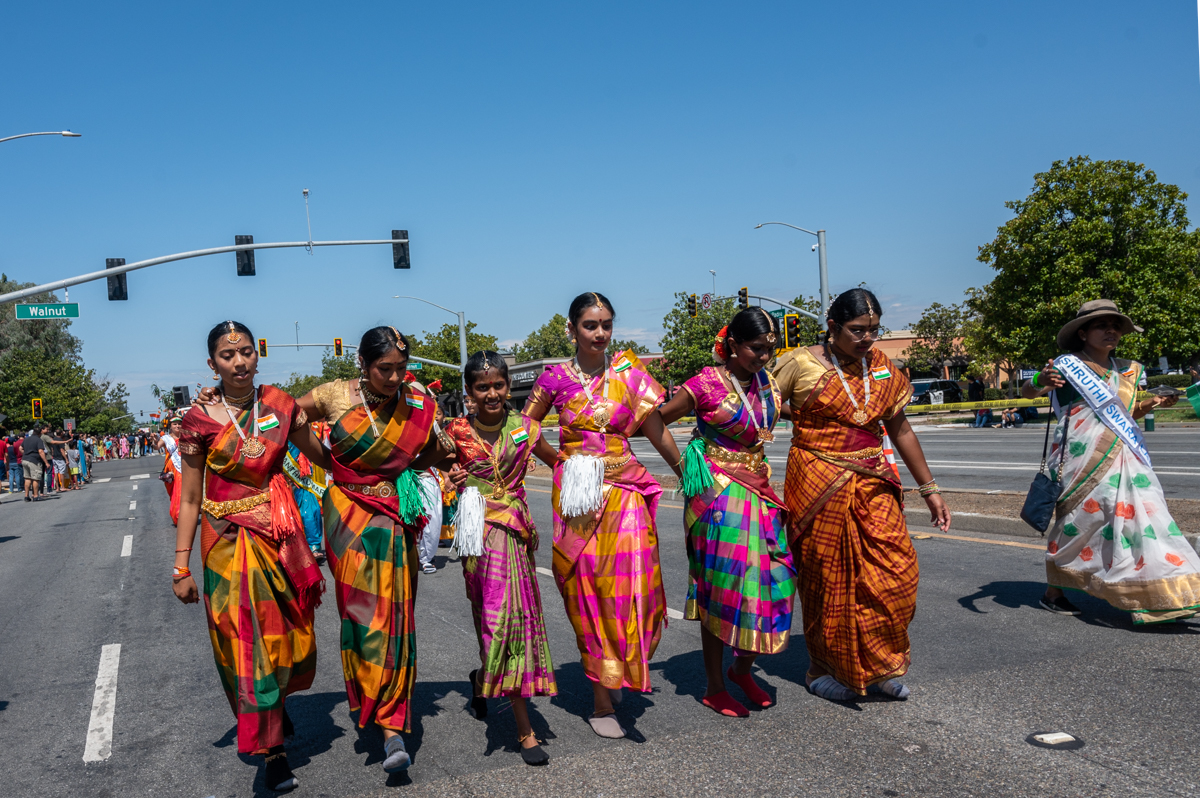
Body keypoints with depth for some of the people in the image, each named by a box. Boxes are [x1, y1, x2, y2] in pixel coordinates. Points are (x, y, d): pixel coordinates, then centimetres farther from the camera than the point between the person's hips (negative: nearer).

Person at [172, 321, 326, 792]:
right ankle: (272, 751, 13)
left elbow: (321, 455, 15)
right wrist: (181, 567, -3)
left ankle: (277, 702, 44)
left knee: (290, 630, 12)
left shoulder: (279, 405, -1)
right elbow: (189, 500, -3)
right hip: (229, 541, -2)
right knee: (247, 641, 0)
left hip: (281, 533, 3)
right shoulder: (200, 419, -6)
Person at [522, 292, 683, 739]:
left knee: (628, 584, -8)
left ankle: (619, 677, 19)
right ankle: (602, 702, 13)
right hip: (577, 496, -1)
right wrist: (564, 463, 4)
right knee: (587, 595, 2)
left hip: (624, 491, 1)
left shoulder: (629, 372, 4)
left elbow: (657, 431, 9)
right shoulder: (557, 379, 0)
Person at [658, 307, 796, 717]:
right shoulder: (706, 385, -13)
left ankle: (743, 668, 25)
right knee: (721, 585, -1)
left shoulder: (766, 381, 5)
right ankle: (715, 687, 14)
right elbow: (654, 421, -7)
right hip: (717, 494, -6)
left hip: (757, 490, 6)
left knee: (773, 578, 3)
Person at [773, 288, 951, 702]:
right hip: (818, 485, -4)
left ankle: (879, 664, 16)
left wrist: (929, 489, 15)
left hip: (872, 485, 4)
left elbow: (900, 430, 14)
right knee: (827, 579, 4)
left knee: (895, 567, -5)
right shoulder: (801, 364, -7)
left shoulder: (883, 368, 7)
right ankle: (825, 669, 24)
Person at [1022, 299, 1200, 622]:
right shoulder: (1068, 365, -2)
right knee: (1076, 522, -1)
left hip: (1123, 458, 6)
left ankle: (1157, 599, 5)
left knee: (1141, 515, -1)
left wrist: (1152, 403, 7)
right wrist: (1040, 380, -34)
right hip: (1083, 458, -6)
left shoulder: (1127, 370, 16)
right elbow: (1026, 392, -11)